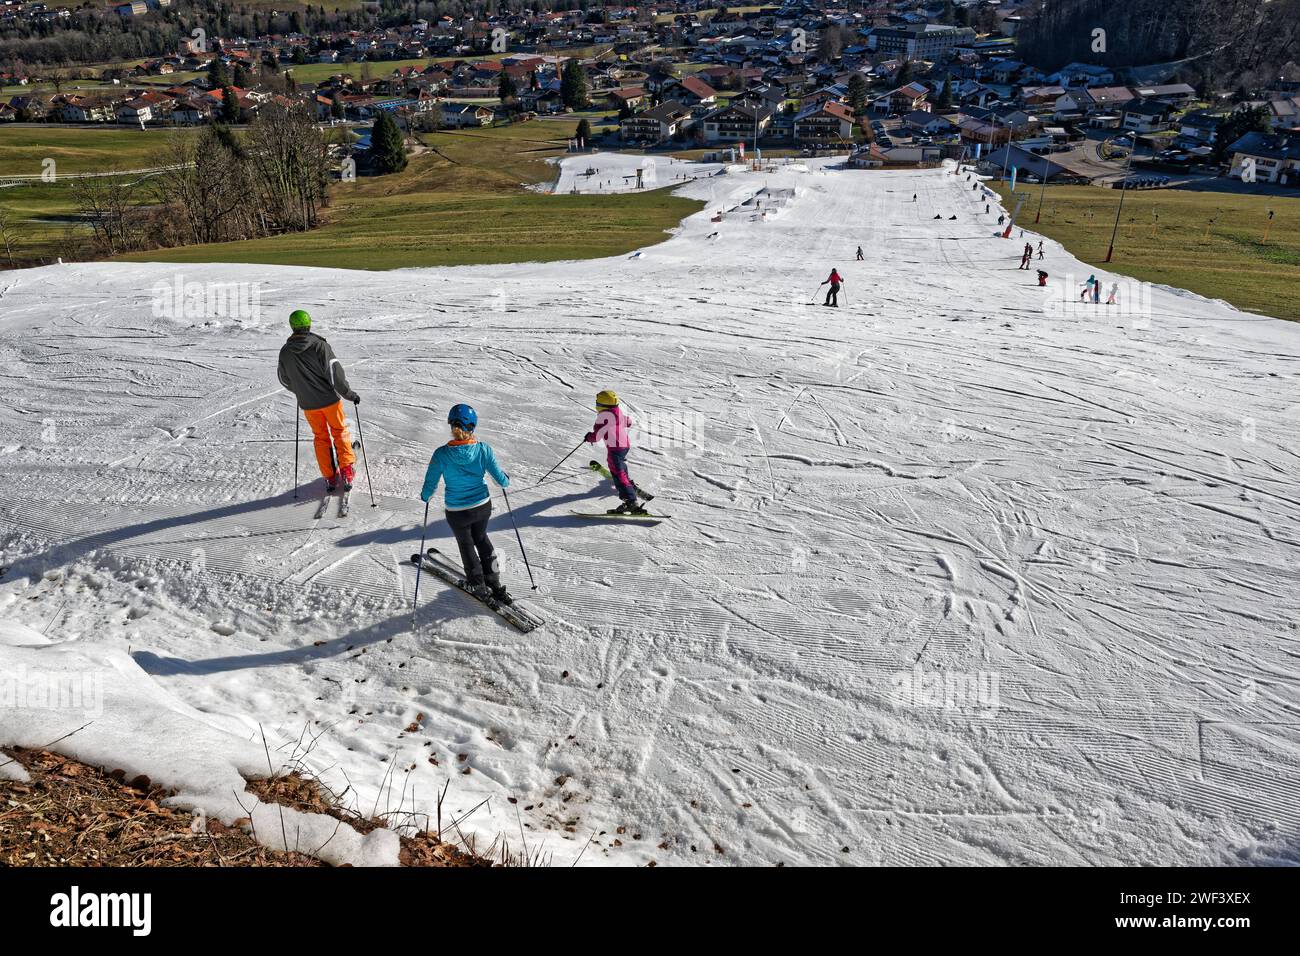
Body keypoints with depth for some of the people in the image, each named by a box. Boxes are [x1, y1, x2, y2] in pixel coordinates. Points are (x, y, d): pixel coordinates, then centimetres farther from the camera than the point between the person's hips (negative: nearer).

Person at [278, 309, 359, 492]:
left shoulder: (285, 352, -4)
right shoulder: (320, 345, -17)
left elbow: (284, 379, 10)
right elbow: (335, 373, -19)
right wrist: (350, 394, -7)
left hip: (308, 404, 3)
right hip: (330, 399, -2)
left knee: (321, 438, 17)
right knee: (340, 432, 16)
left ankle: (329, 478, 16)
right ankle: (347, 471, 8)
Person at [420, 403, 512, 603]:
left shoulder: (442, 454, -22)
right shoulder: (483, 449, -18)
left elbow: (430, 485, -13)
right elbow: (500, 479, -9)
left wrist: (425, 496, 10)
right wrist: (506, 481, 15)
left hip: (457, 512, -2)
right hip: (483, 506, 2)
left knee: (466, 544, 24)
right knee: (481, 538, 29)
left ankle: (479, 587, 38)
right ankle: (493, 582, 34)